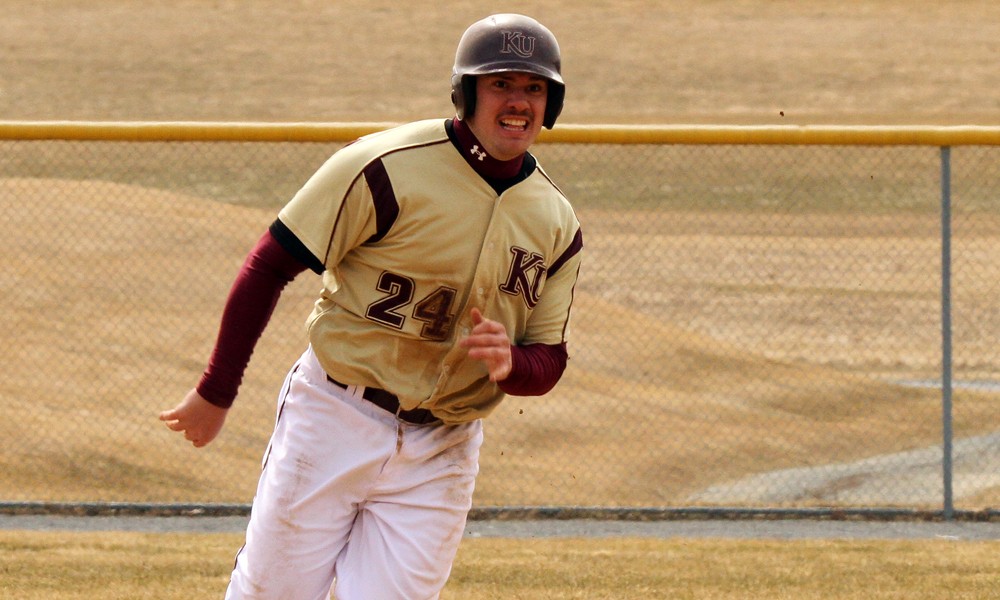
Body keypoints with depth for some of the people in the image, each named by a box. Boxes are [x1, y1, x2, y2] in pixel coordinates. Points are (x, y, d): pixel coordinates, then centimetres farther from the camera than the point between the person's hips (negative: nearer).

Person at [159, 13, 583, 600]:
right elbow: (269, 266, -8)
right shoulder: (387, 168, -13)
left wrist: (509, 363, -17)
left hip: (440, 456, 3)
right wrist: (216, 393, -6)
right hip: (335, 420, -3)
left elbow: (549, 363, 9)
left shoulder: (557, 225, 4)